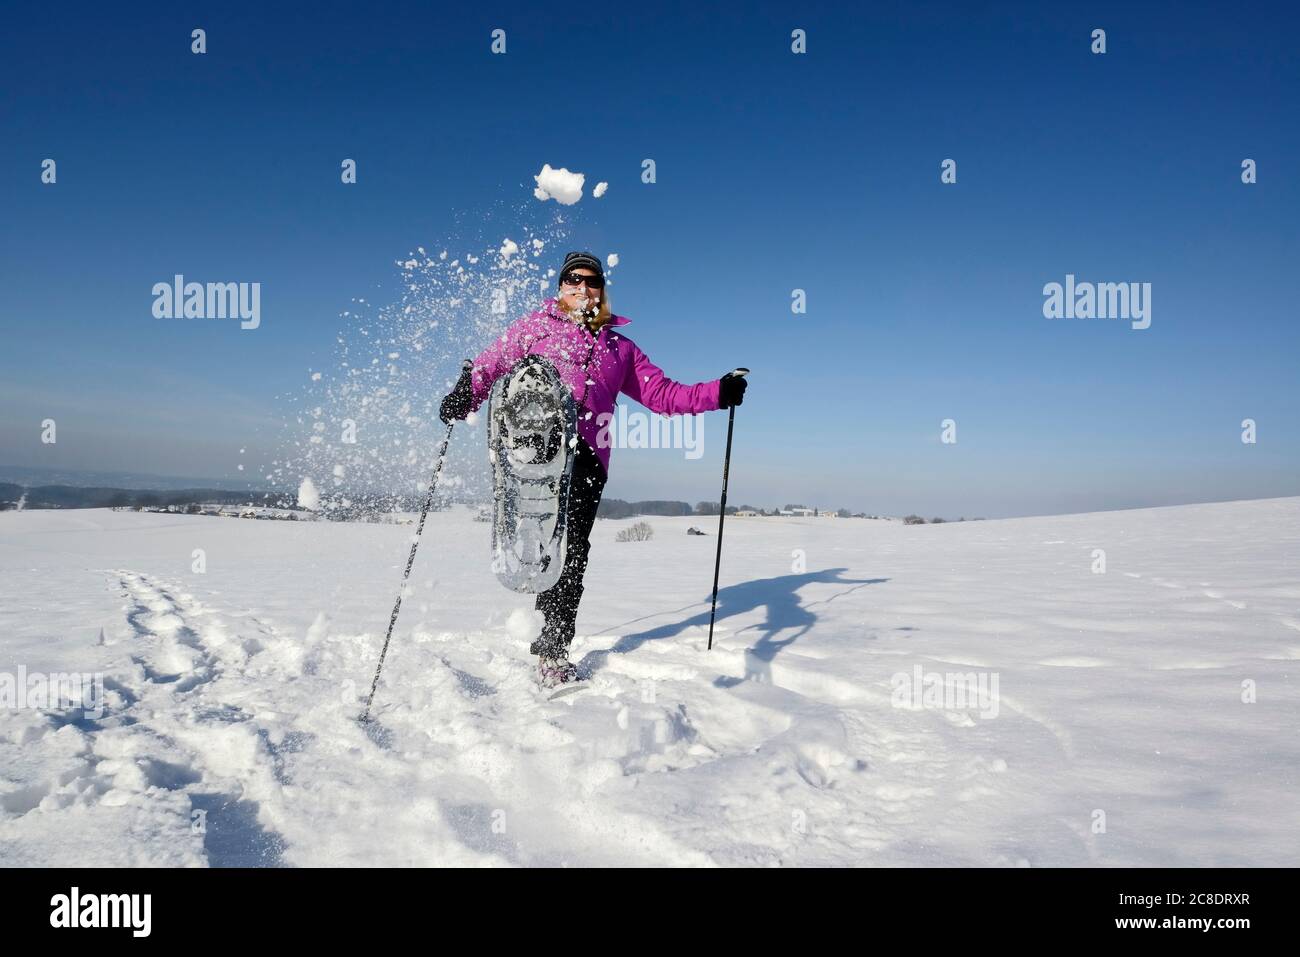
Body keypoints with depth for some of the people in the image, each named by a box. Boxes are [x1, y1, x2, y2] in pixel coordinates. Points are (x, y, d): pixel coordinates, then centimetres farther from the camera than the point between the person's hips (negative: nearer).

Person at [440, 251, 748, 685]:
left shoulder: (619, 347, 28)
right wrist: (466, 393, -4)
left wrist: (717, 393, 11)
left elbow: (661, 394, 24)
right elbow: (492, 361, 17)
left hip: (587, 456, 3)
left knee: (573, 551, -4)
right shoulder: (537, 325, 24)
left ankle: (553, 649, 10)